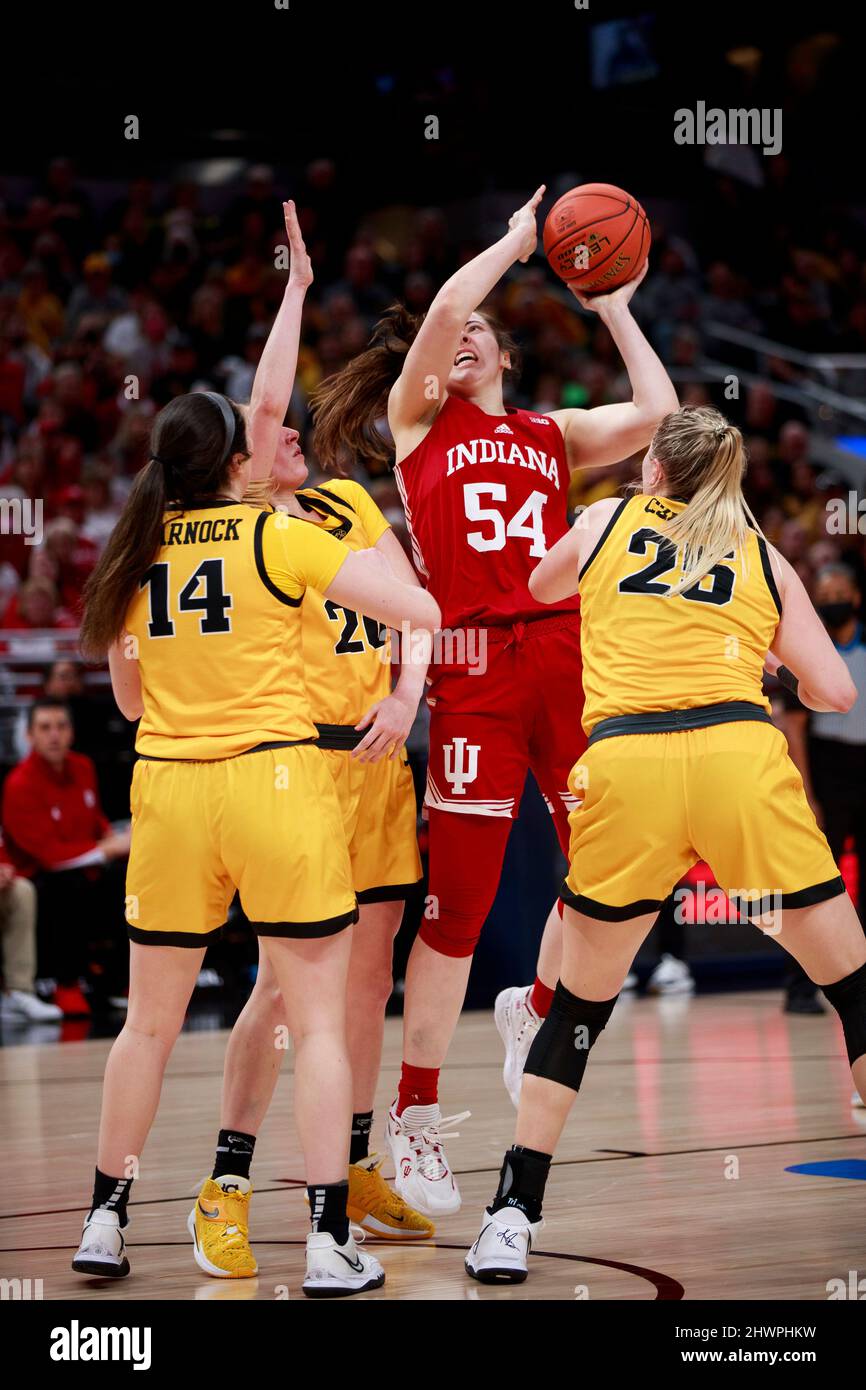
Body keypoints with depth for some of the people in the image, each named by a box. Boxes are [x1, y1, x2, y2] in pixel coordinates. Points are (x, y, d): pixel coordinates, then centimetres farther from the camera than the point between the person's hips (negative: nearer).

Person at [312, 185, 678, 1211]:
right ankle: (415, 1118, 6)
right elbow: (444, 306, -4)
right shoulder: (417, 421, 11)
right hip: (474, 666, -4)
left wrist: (615, 311, 13)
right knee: (459, 897, -4)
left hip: (567, 655, 4)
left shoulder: (552, 432, 20)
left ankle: (535, 1007, 29)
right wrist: (516, 239, 9)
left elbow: (655, 414, 3)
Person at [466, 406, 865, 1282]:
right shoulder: (765, 560, 19)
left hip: (623, 763, 1)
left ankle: (512, 1218, 10)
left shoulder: (606, 522, 21)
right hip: (740, 756, -1)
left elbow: (540, 590, 41)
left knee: (580, 1004, 15)